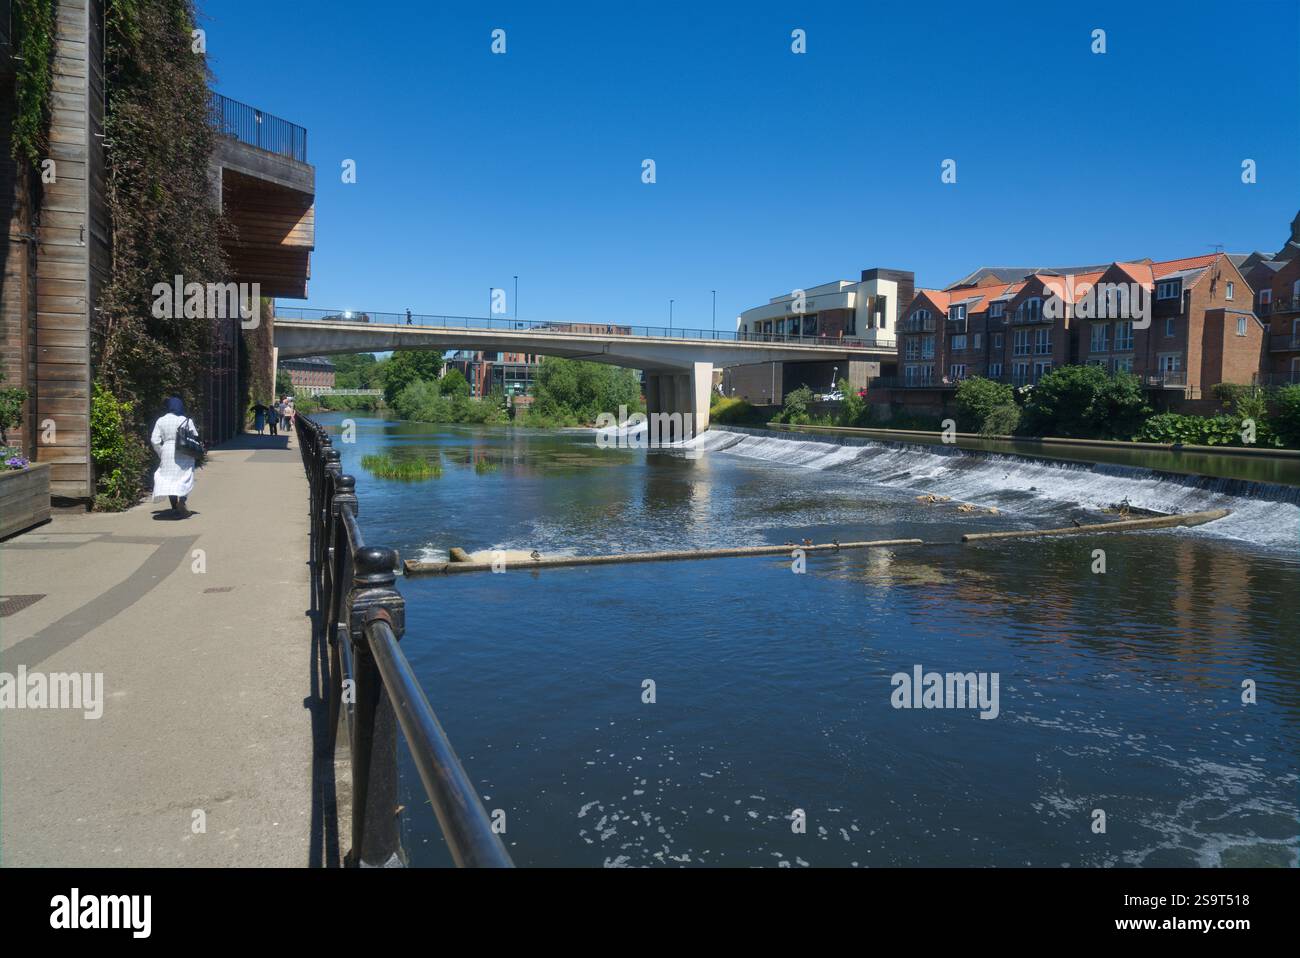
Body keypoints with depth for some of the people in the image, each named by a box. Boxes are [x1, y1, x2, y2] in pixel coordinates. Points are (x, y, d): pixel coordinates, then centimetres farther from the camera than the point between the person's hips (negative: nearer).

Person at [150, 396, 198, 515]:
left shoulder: (161, 421, 1)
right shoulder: (187, 421, -4)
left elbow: (155, 440, -2)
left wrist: (161, 453, 12)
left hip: (167, 453, 2)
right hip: (184, 455, -1)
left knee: (168, 478, 12)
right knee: (185, 478, 4)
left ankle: (174, 506, 7)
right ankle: (182, 500, -20)